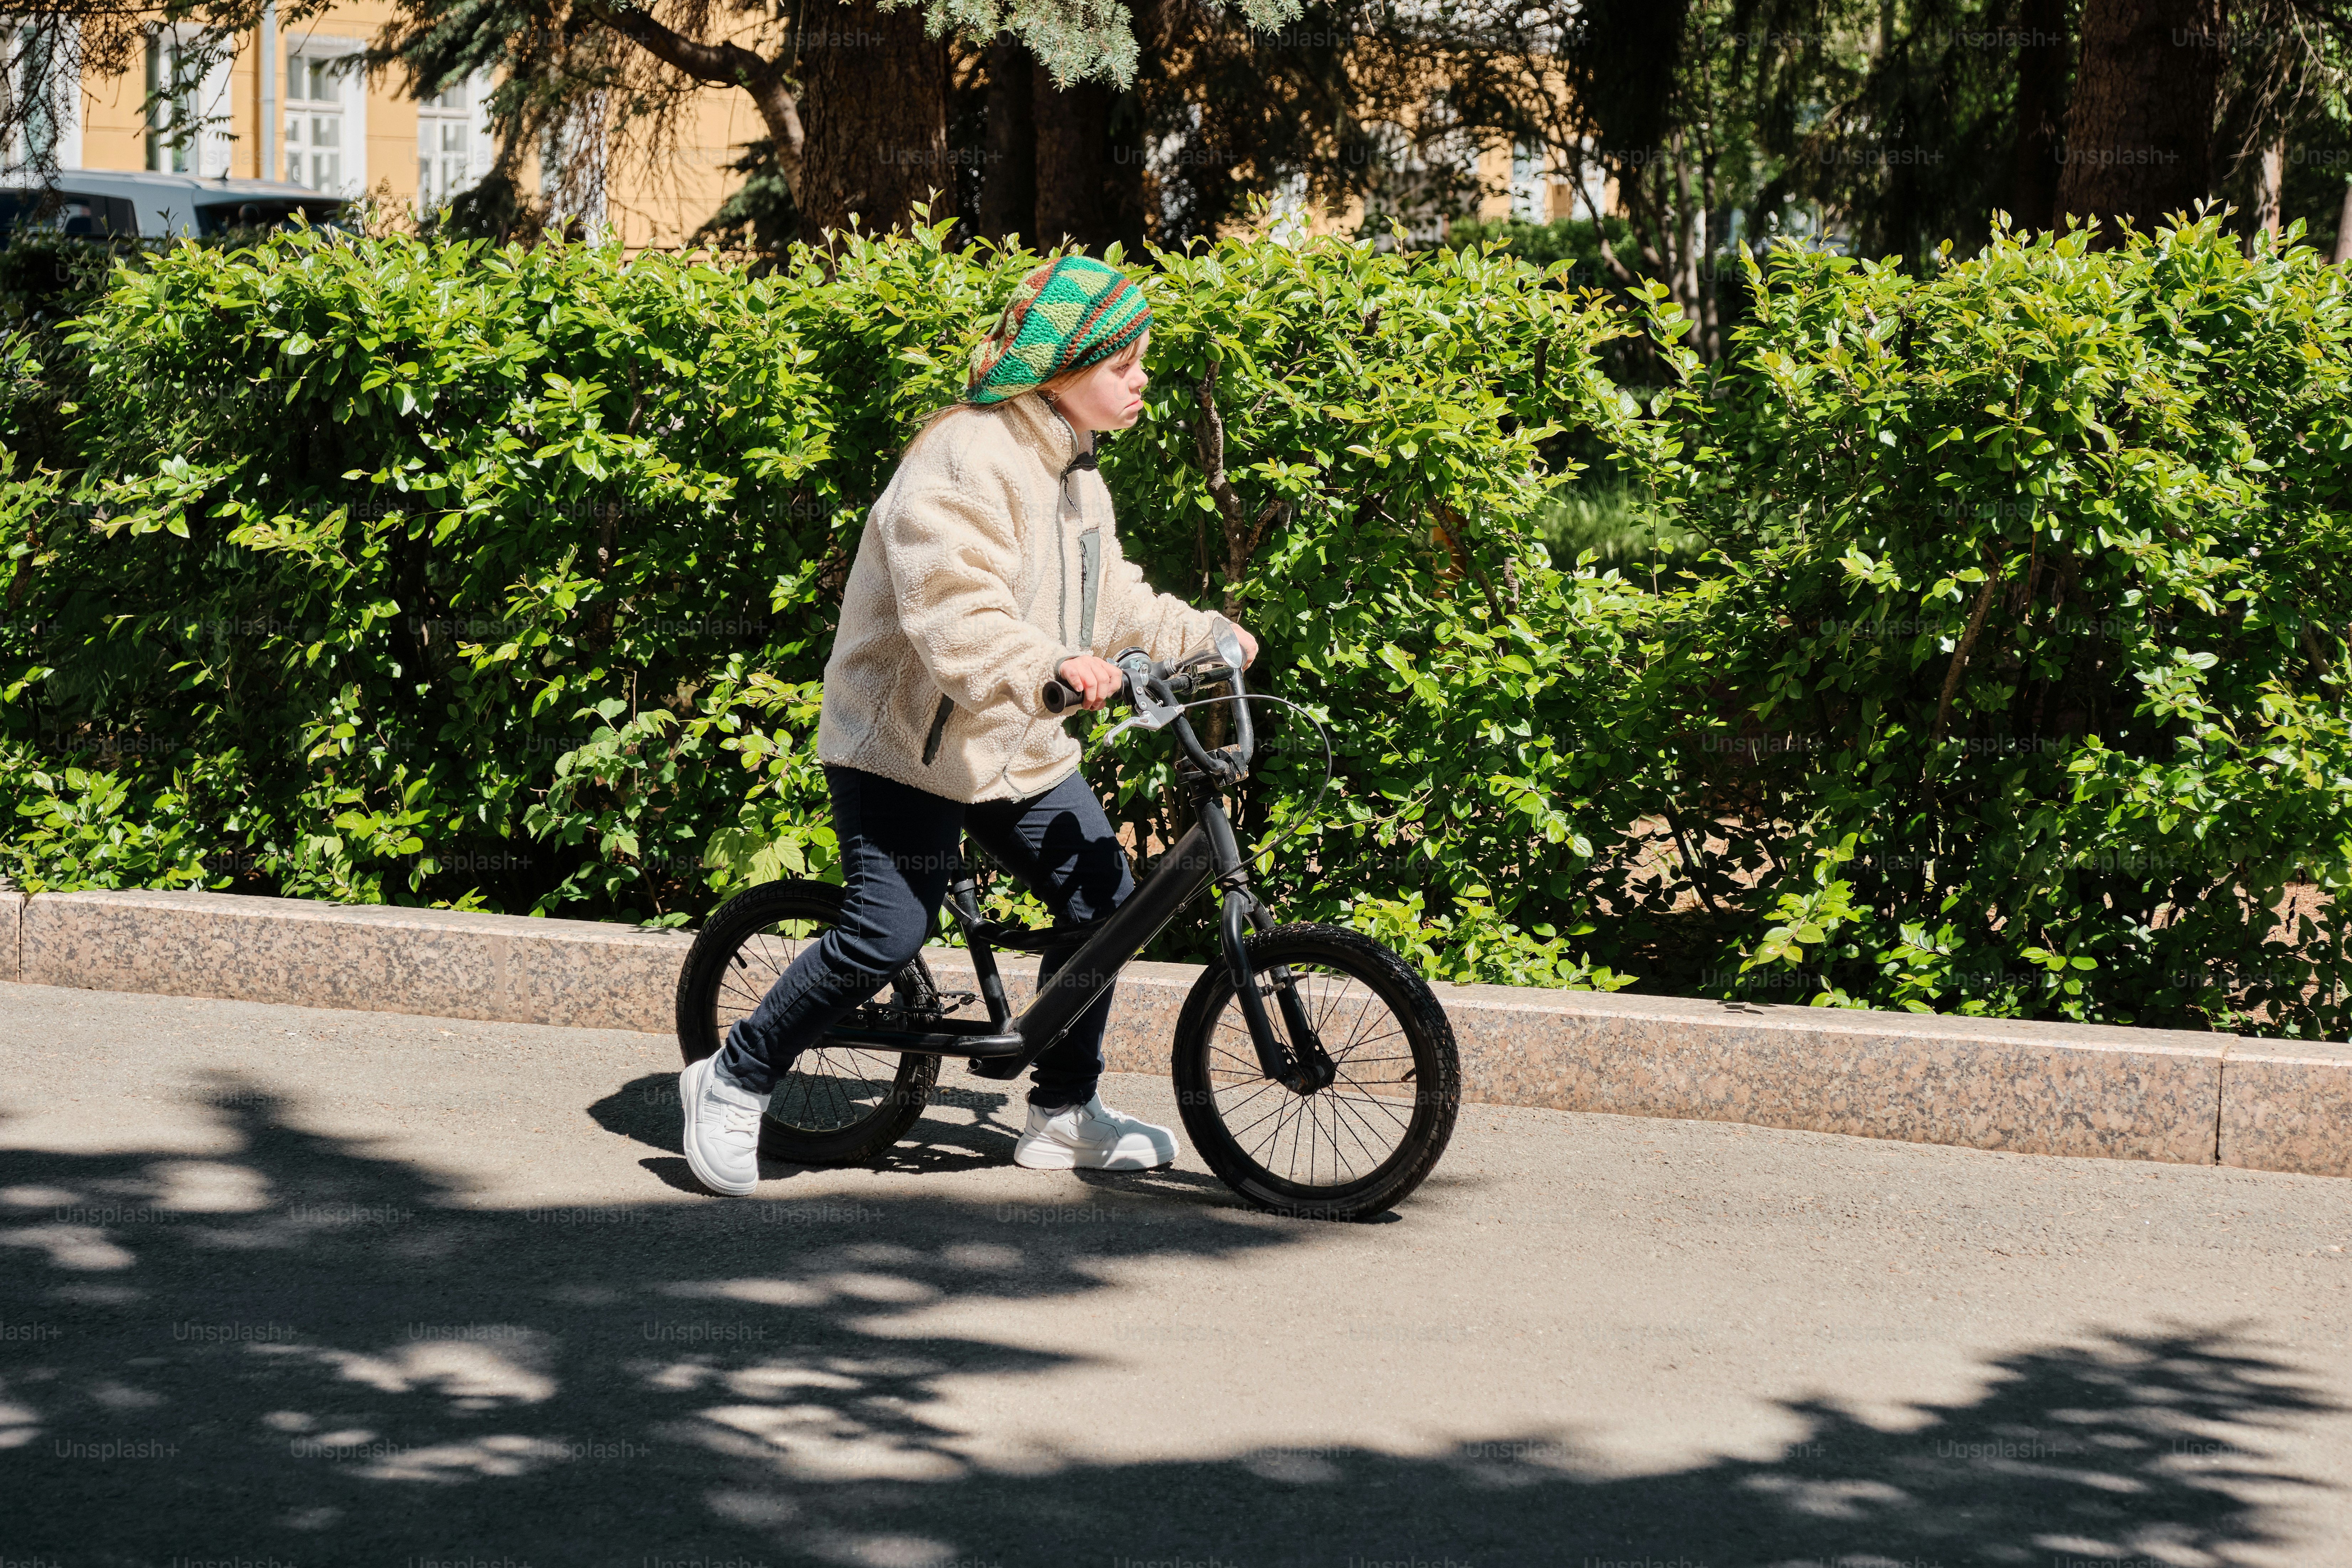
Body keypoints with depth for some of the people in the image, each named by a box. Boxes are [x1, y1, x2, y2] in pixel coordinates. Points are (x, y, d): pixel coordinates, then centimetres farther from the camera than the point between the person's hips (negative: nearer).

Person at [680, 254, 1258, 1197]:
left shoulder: (1072, 469, 12)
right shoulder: (967, 457, -21)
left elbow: (1109, 601, 23)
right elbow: (949, 606, -34)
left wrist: (1202, 637, 15)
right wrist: (1045, 663, -46)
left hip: (1016, 745, 9)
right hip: (908, 738, -9)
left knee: (1104, 898, 2)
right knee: (887, 935, -15)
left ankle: (1064, 1112, 16)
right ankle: (734, 1081, 3)